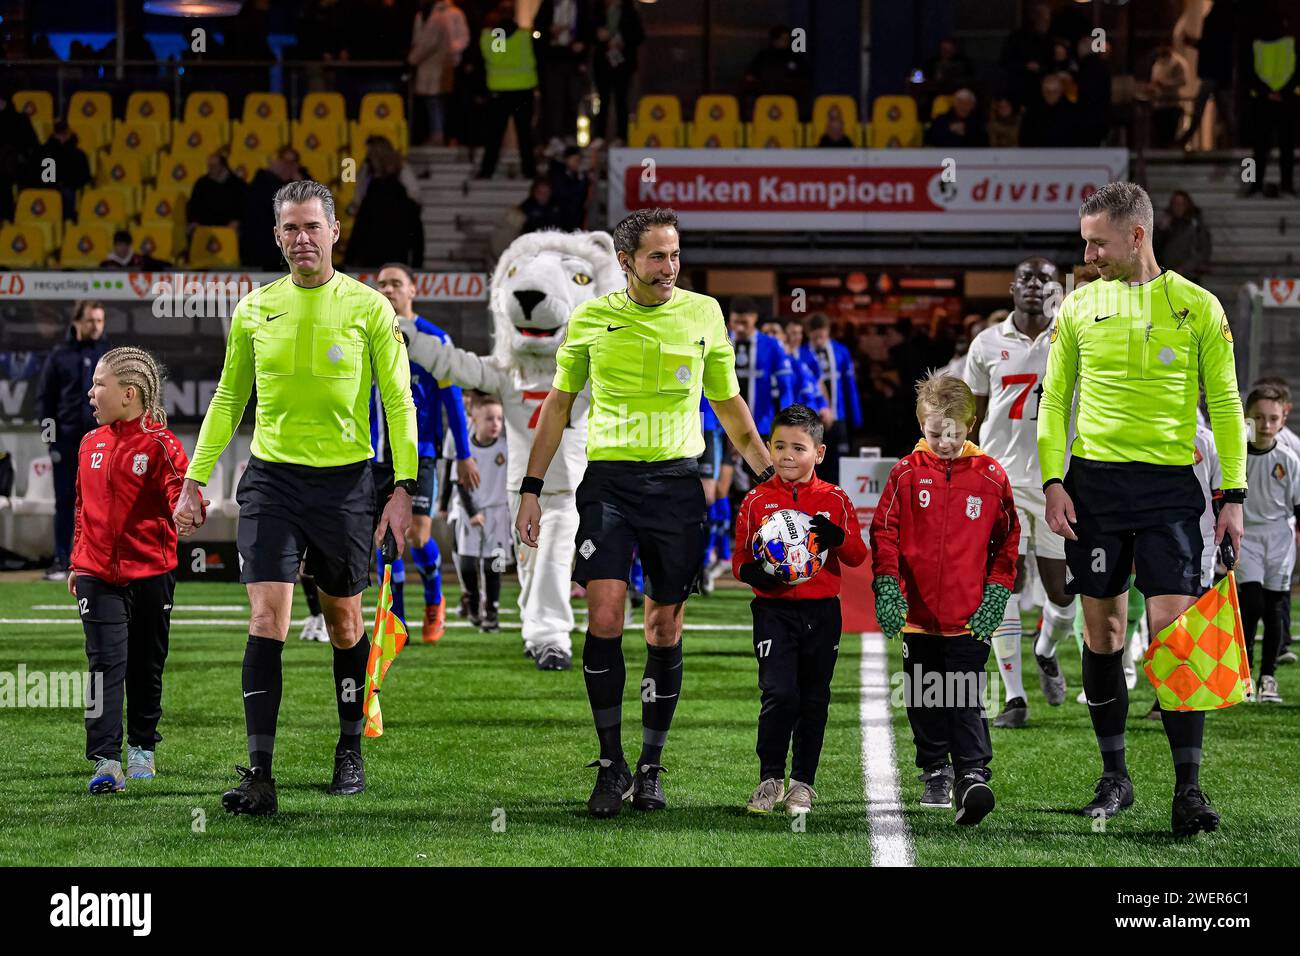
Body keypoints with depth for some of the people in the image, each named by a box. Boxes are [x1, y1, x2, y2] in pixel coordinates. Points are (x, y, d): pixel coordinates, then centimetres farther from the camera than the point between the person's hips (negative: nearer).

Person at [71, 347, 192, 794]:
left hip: (150, 573, -3)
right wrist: (78, 562, 18)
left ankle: (142, 748, 30)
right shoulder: (91, 444, 7)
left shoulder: (160, 445, -9)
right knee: (106, 664, -8)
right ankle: (107, 761, -13)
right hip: (98, 575, 3)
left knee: (146, 667, 12)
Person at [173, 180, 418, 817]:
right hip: (271, 477, 1)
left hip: (345, 479, -1)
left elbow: (399, 403, 0)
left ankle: (350, 750, 30)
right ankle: (259, 775, -15)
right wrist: (194, 480, 9)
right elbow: (228, 398, 14)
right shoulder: (254, 309, 5)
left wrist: (403, 488, -8)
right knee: (267, 620, -11)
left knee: (344, 621, 10)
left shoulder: (369, 308, -2)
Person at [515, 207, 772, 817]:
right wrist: (531, 489, 8)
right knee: (604, 615, -13)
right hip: (608, 478, -1)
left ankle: (650, 768, 14)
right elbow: (559, 403, 13)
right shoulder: (592, 318, 5)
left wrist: (770, 476, 12)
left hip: (677, 480, 1)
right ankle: (611, 765, -2)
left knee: (665, 626, 3)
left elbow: (729, 406, 17)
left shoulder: (703, 313, 7)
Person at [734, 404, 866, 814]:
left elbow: (857, 556, 2)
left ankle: (803, 783, 20)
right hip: (773, 609, -1)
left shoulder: (834, 500, 3)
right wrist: (754, 572, -16)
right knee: (779, 693, -14)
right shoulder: (756, 501, 3)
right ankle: (770, 779, 0)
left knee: (813, 699, 8)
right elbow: (740, 557, 6)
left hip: (821, 611, 1)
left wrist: (838, 538, -18)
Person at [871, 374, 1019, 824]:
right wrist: (886, 585, -8)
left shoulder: (990, 476, 0)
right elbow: (884, 531, 3)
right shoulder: (907, 472, 0)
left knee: (966, 700, -10)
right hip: (917, 613, 2)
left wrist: (997, 593, -1)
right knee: (923, 700, 13)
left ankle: (973, 778, -11)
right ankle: (935, 774, 27)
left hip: (970, 617, -2)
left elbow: (1007, 539, 7)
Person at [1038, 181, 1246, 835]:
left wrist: (1234, 494, -2)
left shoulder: (1196, 307, 2)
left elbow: (1224, 404, 4)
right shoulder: (1079, 307, 7)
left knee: (1174, 631, -9)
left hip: (1169, 484, -2)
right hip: (1094, 481, 2)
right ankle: (1114, 775, 16)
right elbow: (1054, 399, 10)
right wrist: (1053, 480, -1)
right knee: (1102, 629, 6)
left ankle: (1188, 787, -7)